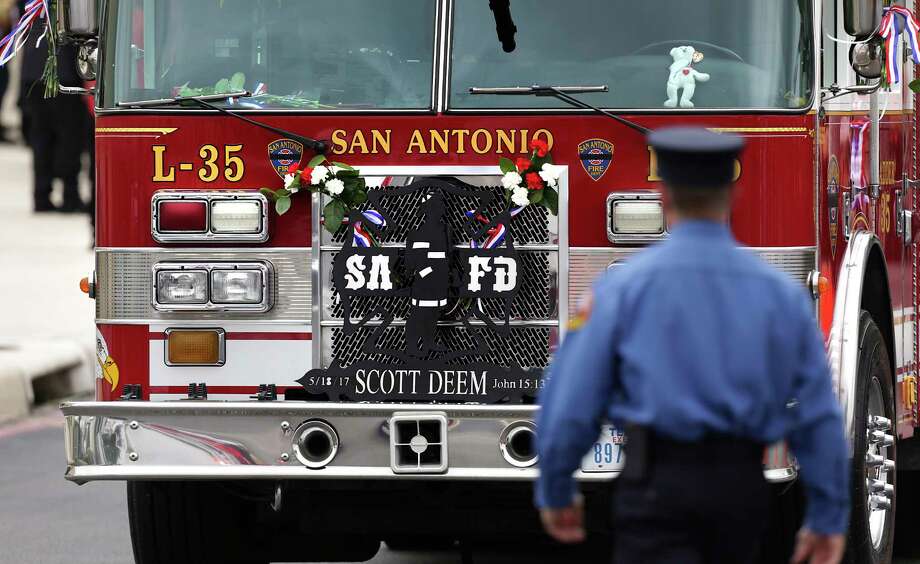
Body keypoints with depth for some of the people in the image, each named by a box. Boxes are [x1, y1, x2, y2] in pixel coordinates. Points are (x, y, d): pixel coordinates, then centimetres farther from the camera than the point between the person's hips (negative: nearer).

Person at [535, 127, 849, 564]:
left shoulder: (623, 286, -4)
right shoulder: (782, 293, 5)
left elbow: (572, 403, -2)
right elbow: (820, 415, 6)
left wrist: (555, 491, 12)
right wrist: (828, 517, 13)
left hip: (658, 482, -4)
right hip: (743, 488, 4)